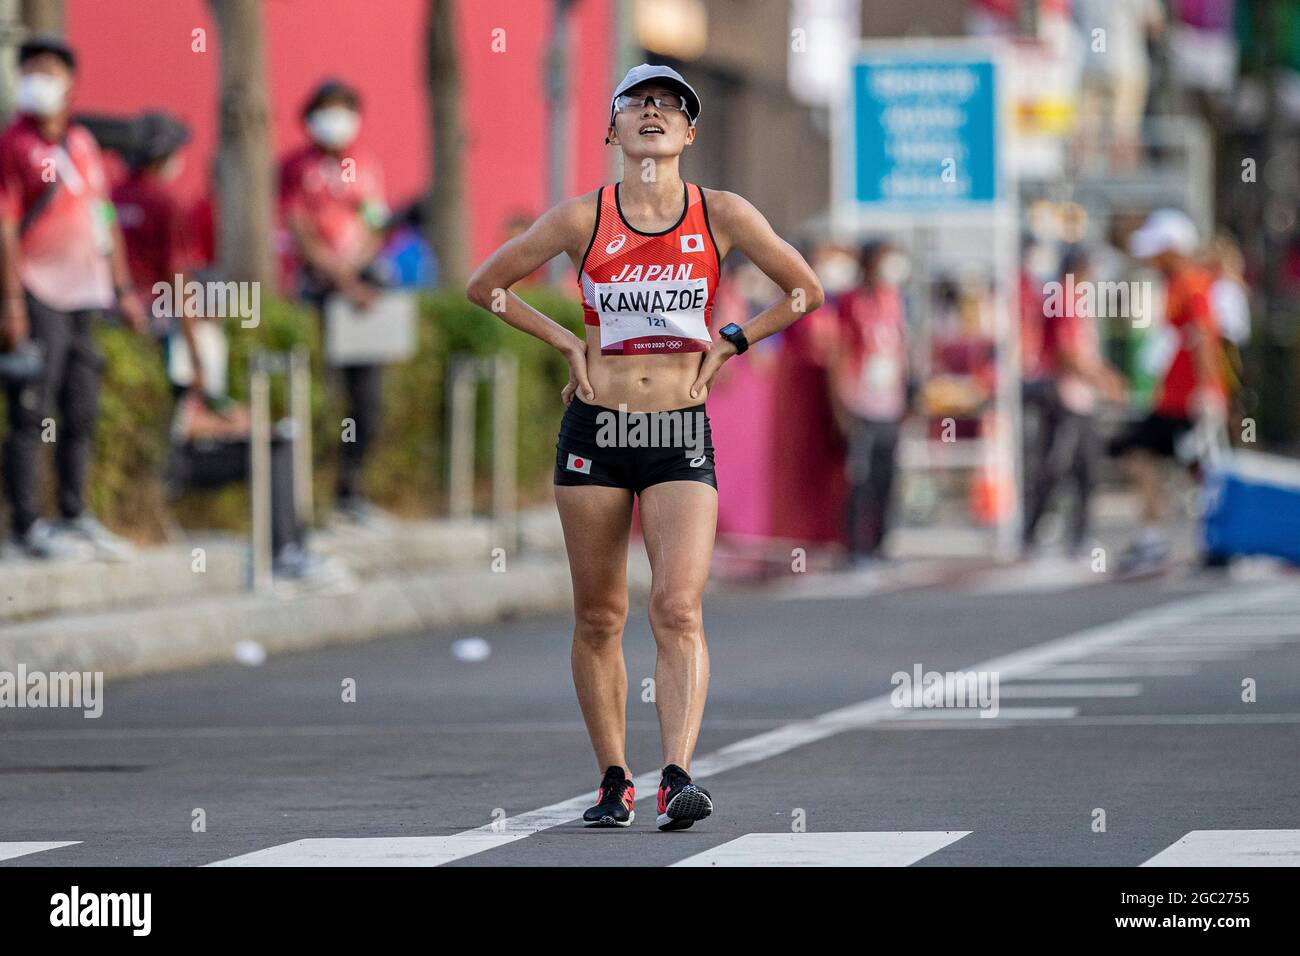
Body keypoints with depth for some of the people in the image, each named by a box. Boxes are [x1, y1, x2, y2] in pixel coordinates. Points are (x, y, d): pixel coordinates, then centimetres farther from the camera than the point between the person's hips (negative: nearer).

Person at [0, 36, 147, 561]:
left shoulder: (82, 143, 14)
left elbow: (105, 218, 20)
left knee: (81, 414, 11)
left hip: (85, 296, 7)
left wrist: (123, 289, 18)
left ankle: (75, 517, 20)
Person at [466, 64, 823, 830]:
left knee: (679, 610, -15)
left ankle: (678, 776, -22)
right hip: (596, 428, 1)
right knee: (600, 618, 4)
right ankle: (614, 781, 14)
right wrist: (567, 342, 4)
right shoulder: (583, 219, 0)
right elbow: (487, 285, 11)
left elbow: (806, 291, 13)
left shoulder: (721, 215, 1)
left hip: (682, 436, -1)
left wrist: (730, 342, 4)